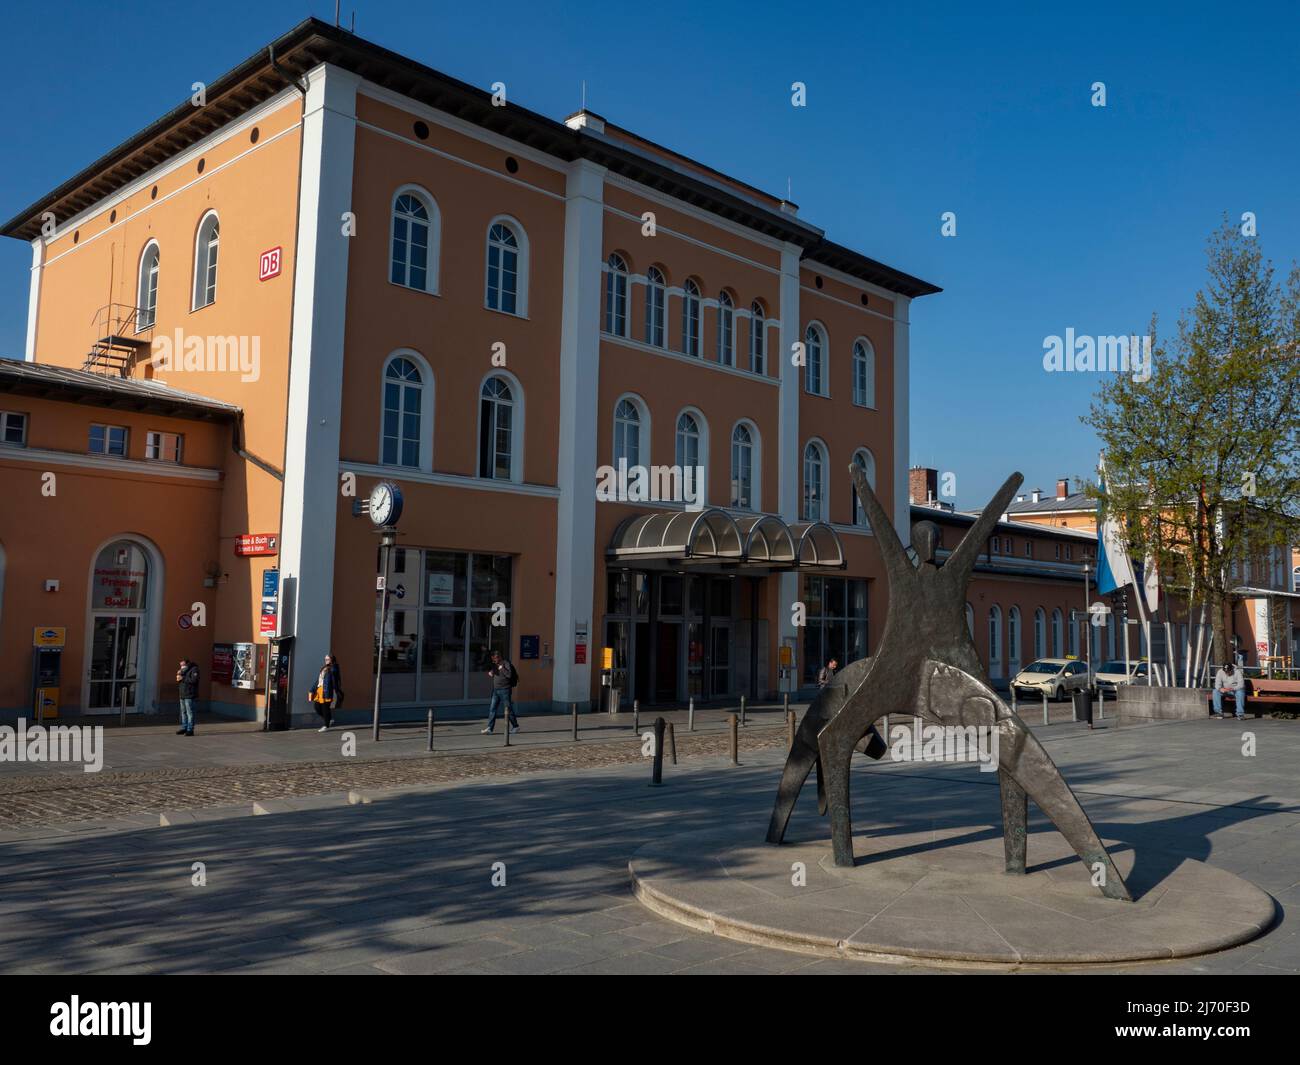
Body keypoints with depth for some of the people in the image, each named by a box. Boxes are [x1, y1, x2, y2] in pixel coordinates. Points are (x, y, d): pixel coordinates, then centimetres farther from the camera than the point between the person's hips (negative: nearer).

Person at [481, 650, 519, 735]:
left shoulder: (506, 663, -10)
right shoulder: (495, 665, 13)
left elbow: (509, 675, -23)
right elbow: (491, 671, 30)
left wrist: (502, 668, -20)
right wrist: (490, 672, 8)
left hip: (505, 690, -7)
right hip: (496, 690, 7)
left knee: (508, 709, 2)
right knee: (492, 709, 0)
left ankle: (515, 727, 17)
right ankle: (489, 729, -2)